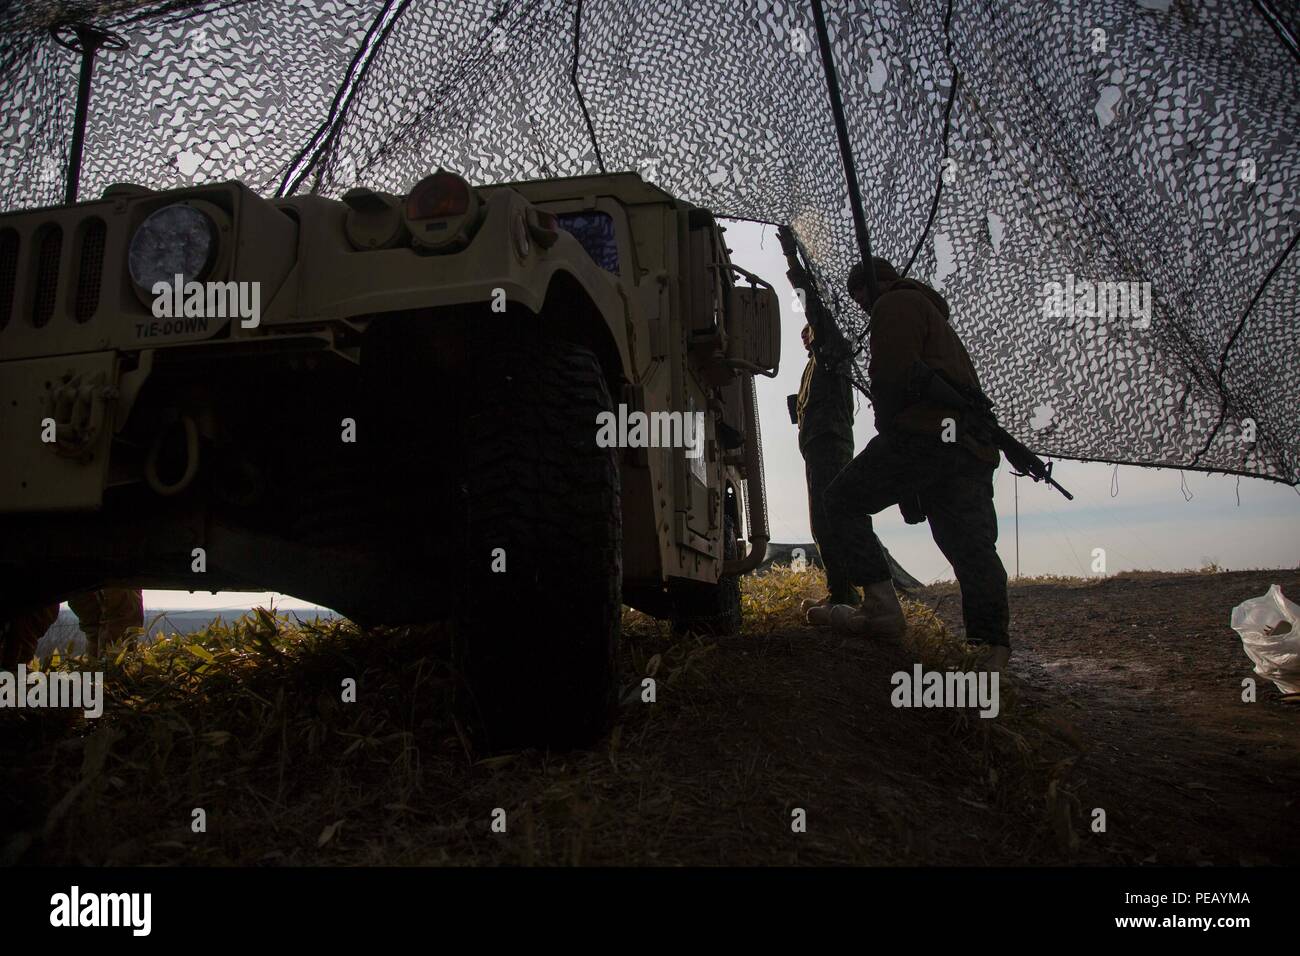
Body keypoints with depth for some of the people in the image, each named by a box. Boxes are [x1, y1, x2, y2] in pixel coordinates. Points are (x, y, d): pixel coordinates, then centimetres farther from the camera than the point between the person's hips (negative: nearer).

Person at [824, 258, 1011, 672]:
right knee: (971, 545, 0)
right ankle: (991, 646, -10)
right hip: (973, 447, 9)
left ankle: (882, 606, -10)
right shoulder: (933, 313, 37)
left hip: (924, 433, -9)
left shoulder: (896, 304, 7)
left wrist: (889, 426, 4)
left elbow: (892, 374, -12)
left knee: (841, 502, -1)